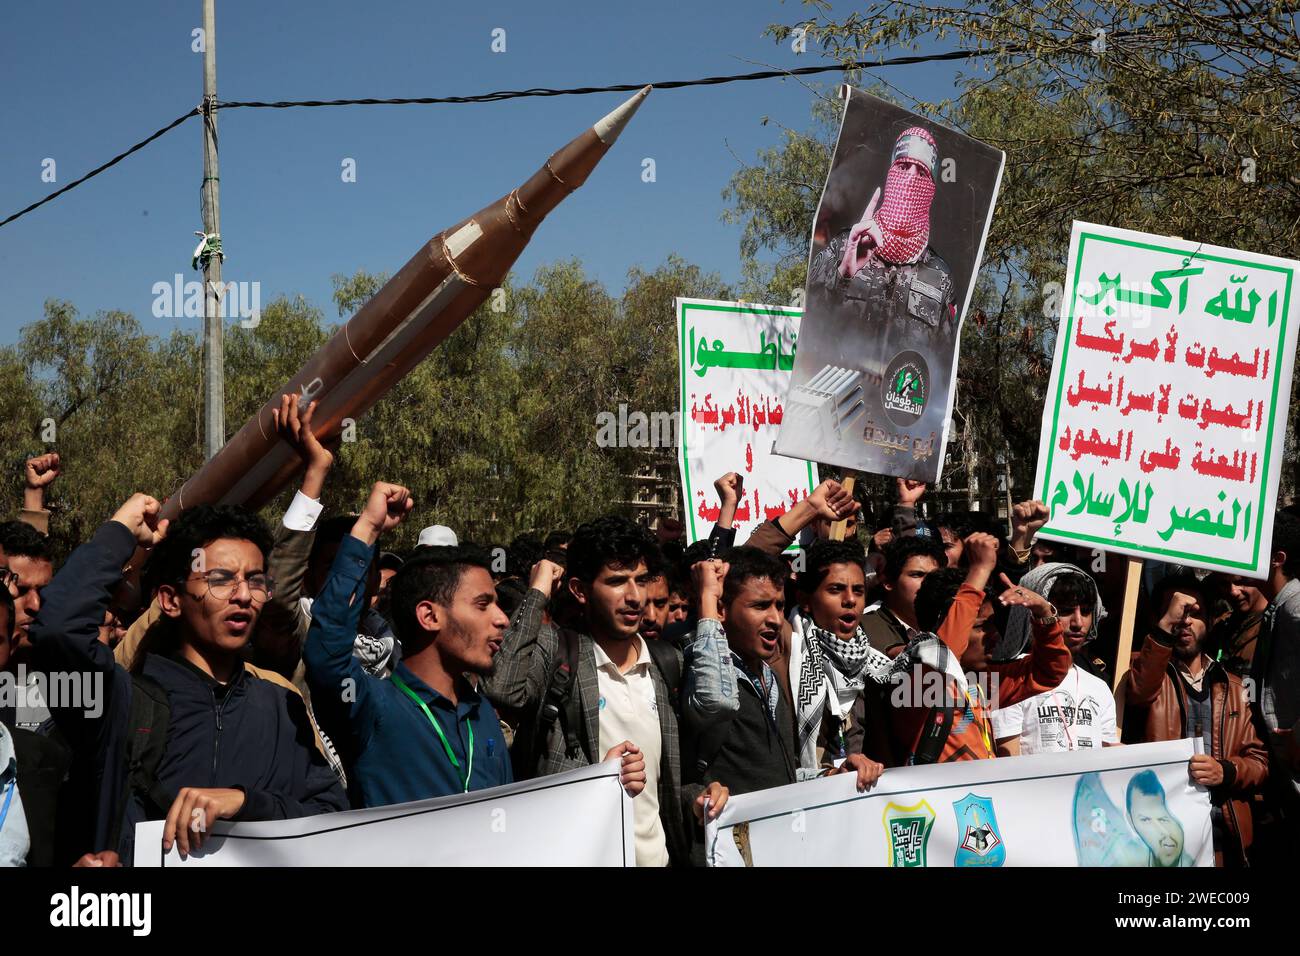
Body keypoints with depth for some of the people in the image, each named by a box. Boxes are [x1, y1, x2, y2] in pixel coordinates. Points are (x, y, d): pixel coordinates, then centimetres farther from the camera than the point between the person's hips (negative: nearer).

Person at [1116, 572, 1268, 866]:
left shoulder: (1233, 687, 14)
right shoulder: (1146, 672, 2)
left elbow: (1259, 762, 9)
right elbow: (1138, 694, -23)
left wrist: (1226, 771, -12)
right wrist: (1165, 627, -29)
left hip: (1224, 838, 4)